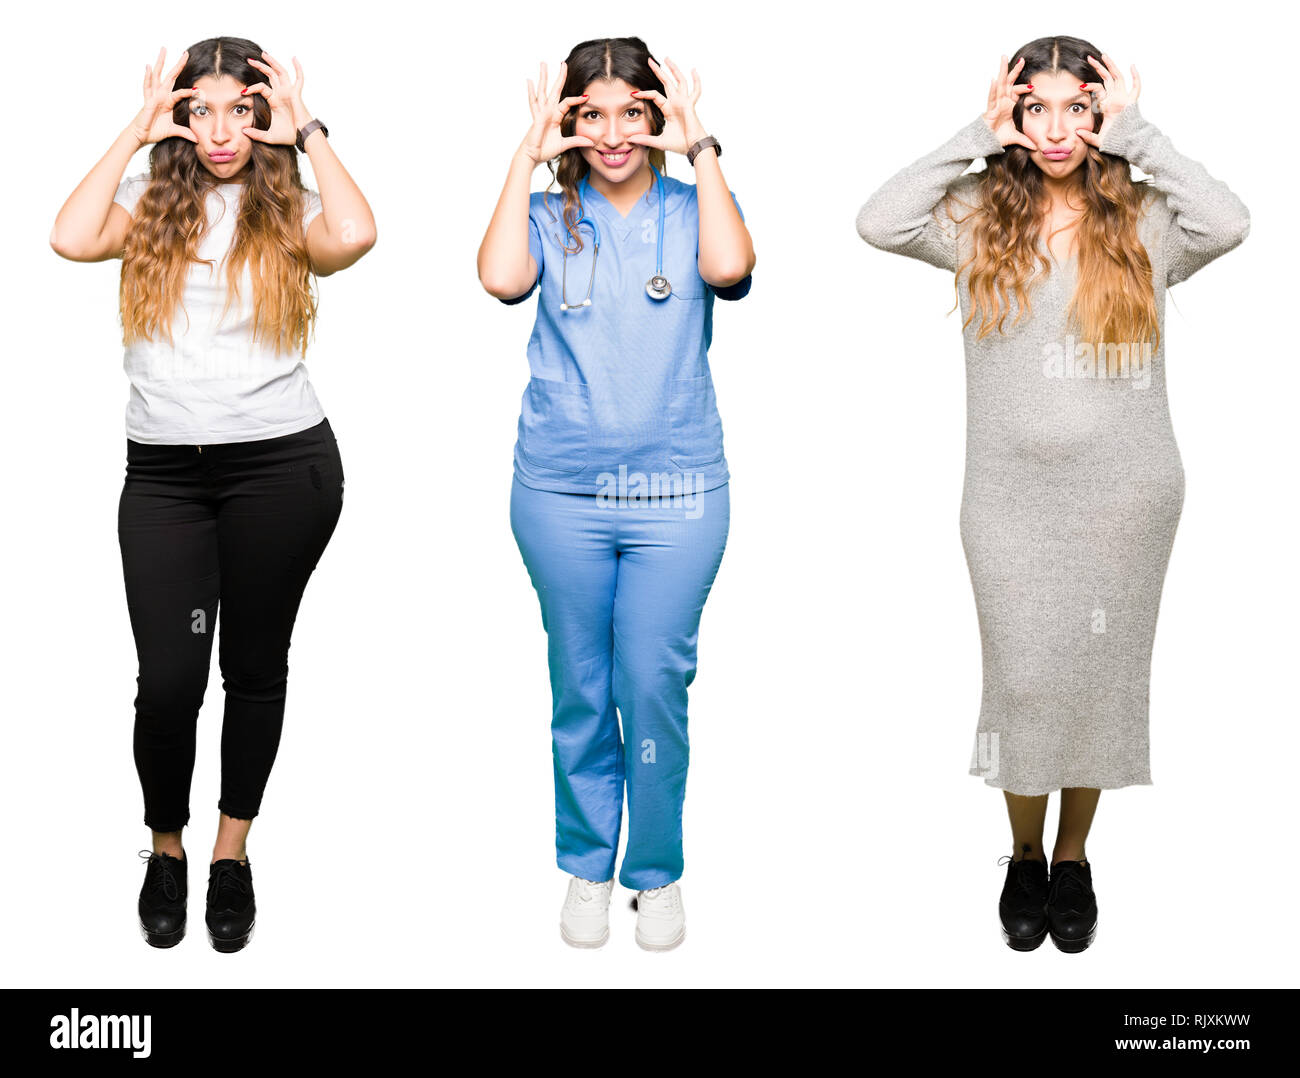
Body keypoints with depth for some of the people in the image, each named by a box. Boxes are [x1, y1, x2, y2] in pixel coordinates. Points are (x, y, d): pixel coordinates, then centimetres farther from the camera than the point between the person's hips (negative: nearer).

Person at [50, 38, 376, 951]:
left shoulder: (288, 212, 4)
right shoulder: (150, 202, 9)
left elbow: (354, 235, -19)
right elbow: (72, 239, -11)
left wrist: (308, 132, -6)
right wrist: (137, 132, -3)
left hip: (281, 464, -1)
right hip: (163, 471, 1)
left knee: (256, 665, 10)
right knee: (168, 680, -4)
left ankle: (233, 850, 29)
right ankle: (167, 847, 22)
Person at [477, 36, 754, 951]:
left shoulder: (691, 210, 3)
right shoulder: (550, 218, 5)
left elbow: (729, 267, -19)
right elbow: (500, 277, -16)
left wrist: (700, 147, -12)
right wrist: (528, 155, -9)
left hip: (677, 493, -1)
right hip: (561, 491, 1)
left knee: (655, 684, 2)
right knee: (580, 686, 11)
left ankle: (658, 873, 21)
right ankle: (588, 866, 28)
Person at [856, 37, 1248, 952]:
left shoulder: (1145, 221, -2)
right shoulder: (980, 216, 1)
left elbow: (1229, 224, -22)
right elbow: (879, 223, -15)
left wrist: (1137, 136, -12)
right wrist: (979, 138, -9)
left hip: (1125, 496, 0)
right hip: (1012, 496, 0)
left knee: (1100, 672, 10)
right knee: (1022, 677, 5)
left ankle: (1074, 857, 30)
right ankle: (1024, 854, 28)